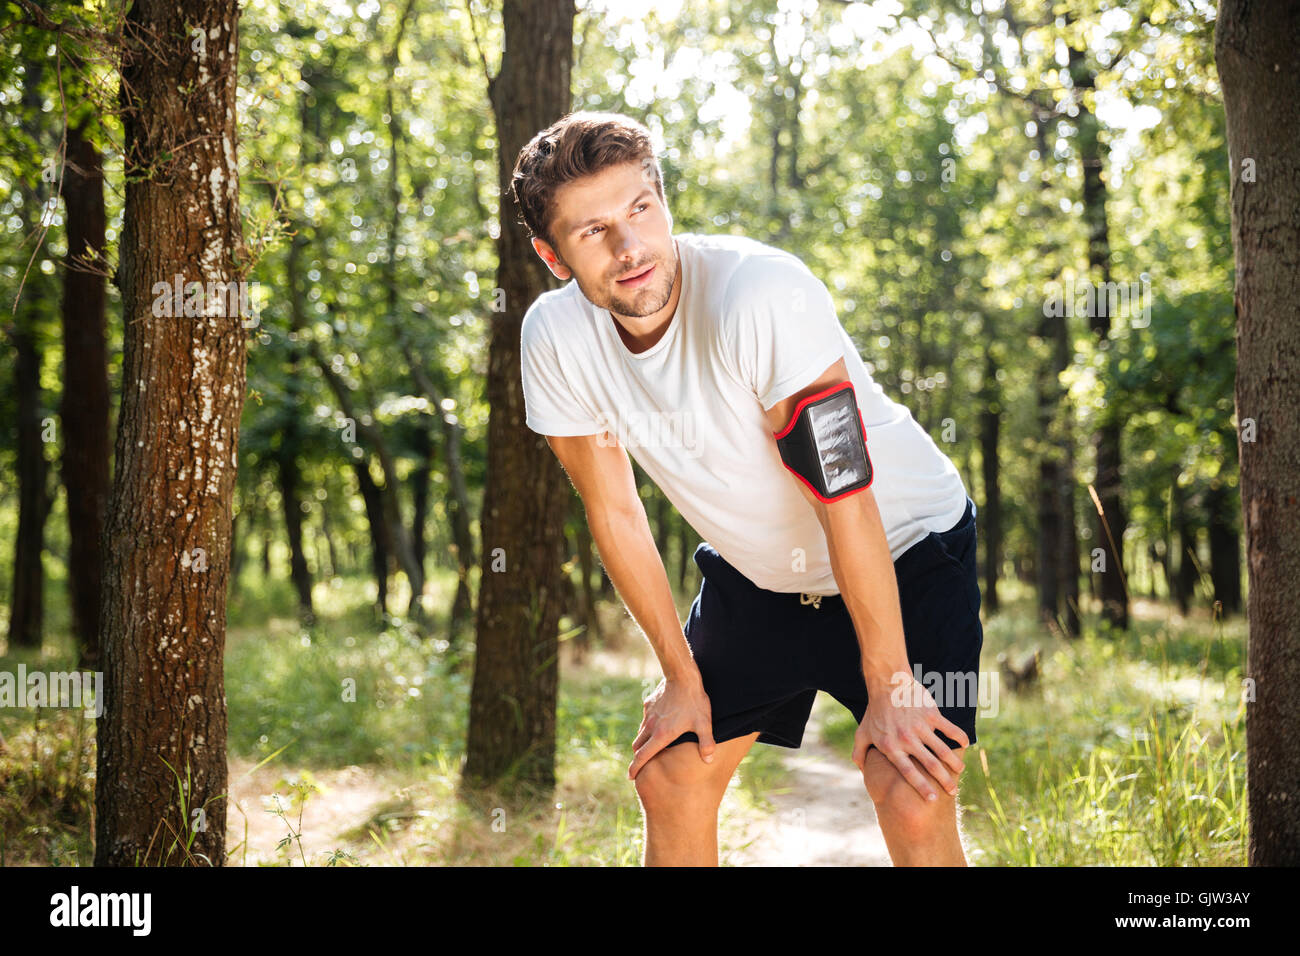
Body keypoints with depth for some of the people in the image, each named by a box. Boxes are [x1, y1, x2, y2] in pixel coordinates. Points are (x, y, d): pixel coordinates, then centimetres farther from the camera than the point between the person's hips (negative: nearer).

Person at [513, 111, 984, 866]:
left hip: (905, 551, -5)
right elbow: (615, 513, -4)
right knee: (668, 782, 3)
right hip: (754, 572, 5)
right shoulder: (554, 338, -16)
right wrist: (683, 677, 1)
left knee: (911, 800, -18)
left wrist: (891, 687, -23)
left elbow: (844, 495, -29)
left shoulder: (761, 293, -33)